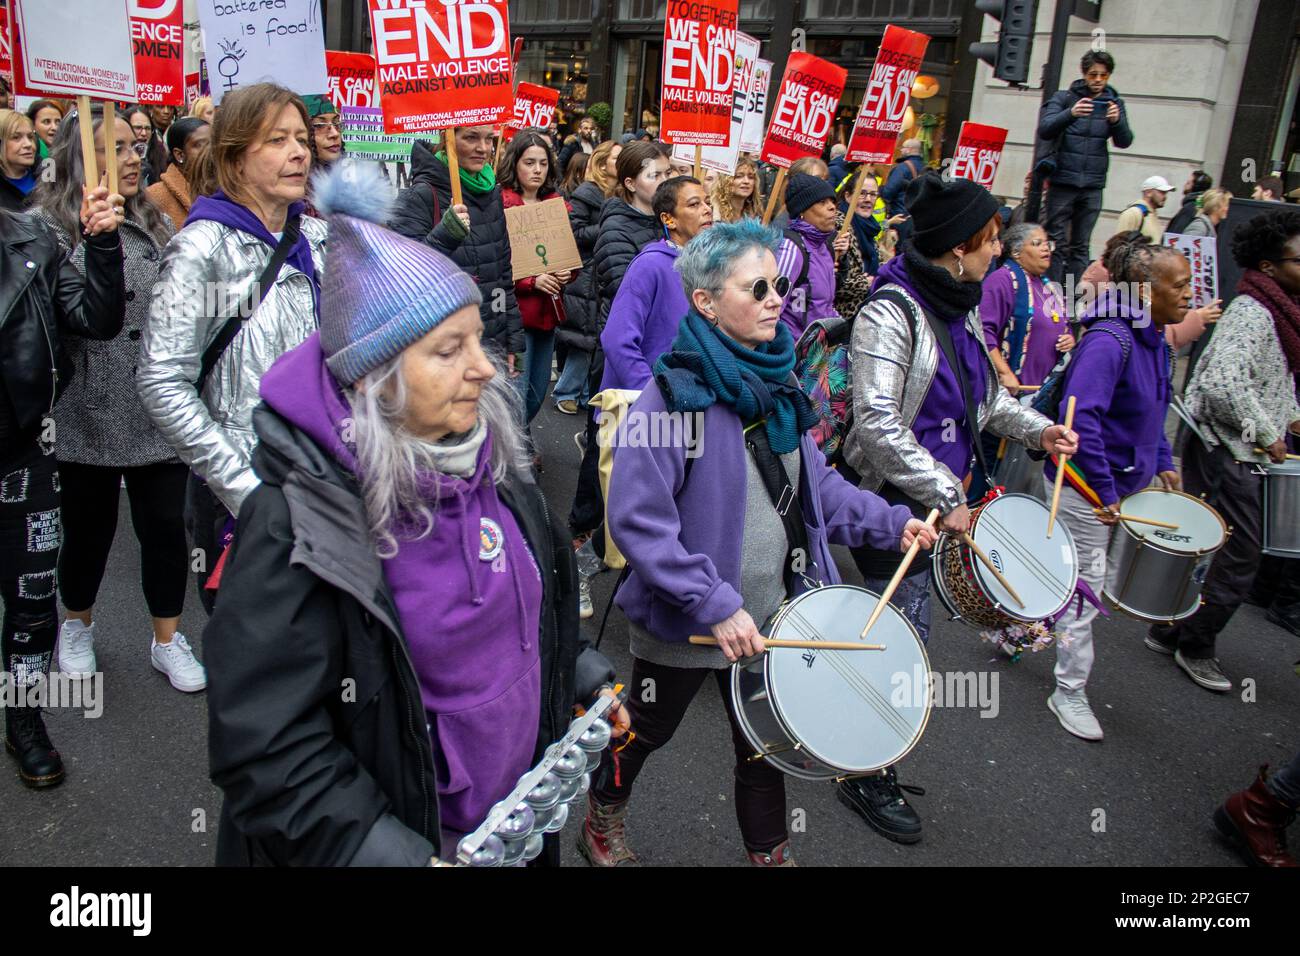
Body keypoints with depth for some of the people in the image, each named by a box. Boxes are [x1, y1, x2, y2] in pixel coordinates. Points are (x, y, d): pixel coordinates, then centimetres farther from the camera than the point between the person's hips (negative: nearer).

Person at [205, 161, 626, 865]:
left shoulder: (485, 452, -5)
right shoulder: (297, 523, -26)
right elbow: (263, 750, -24)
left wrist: (582, 672, 7)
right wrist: (395, 855, -27)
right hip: (412, 832, -6)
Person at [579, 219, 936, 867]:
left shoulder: (777, 383, 1)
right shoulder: (674, 395, -22)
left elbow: (814, 483, 10)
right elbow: (637, 519, -26)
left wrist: (890, 523, -2)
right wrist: (714, 605, -29)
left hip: (769, 613, 6)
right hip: (683, 622, -5)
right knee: (646, 733, 19)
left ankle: (769, 852, 44)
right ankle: (601, 822, 48)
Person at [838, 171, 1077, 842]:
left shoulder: (961, 305, 9)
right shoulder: (891, 310, -18)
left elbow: (983, 392, 22)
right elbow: (877, 423, -25)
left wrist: (1036, 429, 5)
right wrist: (944, 497, -23)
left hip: (936, 496, 8)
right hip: (892, 501, -8)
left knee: (894, 628, 19)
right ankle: (870, 777, 19)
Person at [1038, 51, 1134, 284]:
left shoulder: (1114, 103, 10)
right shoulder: (1064, 97, 2)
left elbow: (1124, 142, 1)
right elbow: (1044, 130, -12)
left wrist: (1117, 121, -20)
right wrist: (1070, 113, -30)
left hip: (1093, 186, 3)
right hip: (1062, 181, -3)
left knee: (1081, 246, 5)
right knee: (1056, 243, -3)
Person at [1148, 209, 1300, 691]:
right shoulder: (1251, 313, -19)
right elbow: (1224, 385, -32)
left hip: (1239, 452, 10)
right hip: (1226, 450, -10)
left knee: (1210, 548, 17)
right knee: (1239, 556, -3)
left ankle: (1169, 630, 29)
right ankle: (1195, 647, 12)